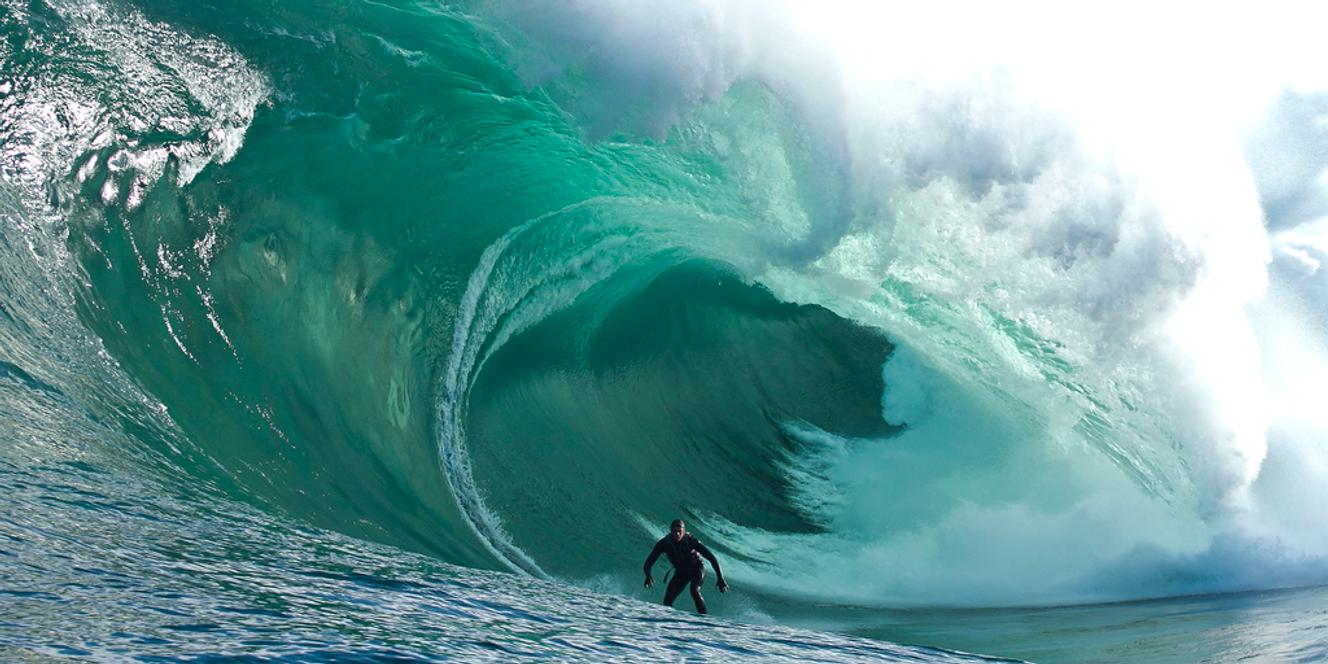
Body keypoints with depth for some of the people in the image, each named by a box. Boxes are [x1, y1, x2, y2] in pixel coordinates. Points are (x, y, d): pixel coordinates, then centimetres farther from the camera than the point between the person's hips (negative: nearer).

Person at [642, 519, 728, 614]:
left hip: (696, 569, -3)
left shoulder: (691, 541, -29)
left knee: (694, 590, -32)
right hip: (681, 572, 3)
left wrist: (720, 578, -36)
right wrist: (648, 576, -42)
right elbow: (649, 562, -21)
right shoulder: (664, 543, -22)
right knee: (667, 601, -9)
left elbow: (711, 557, -29)